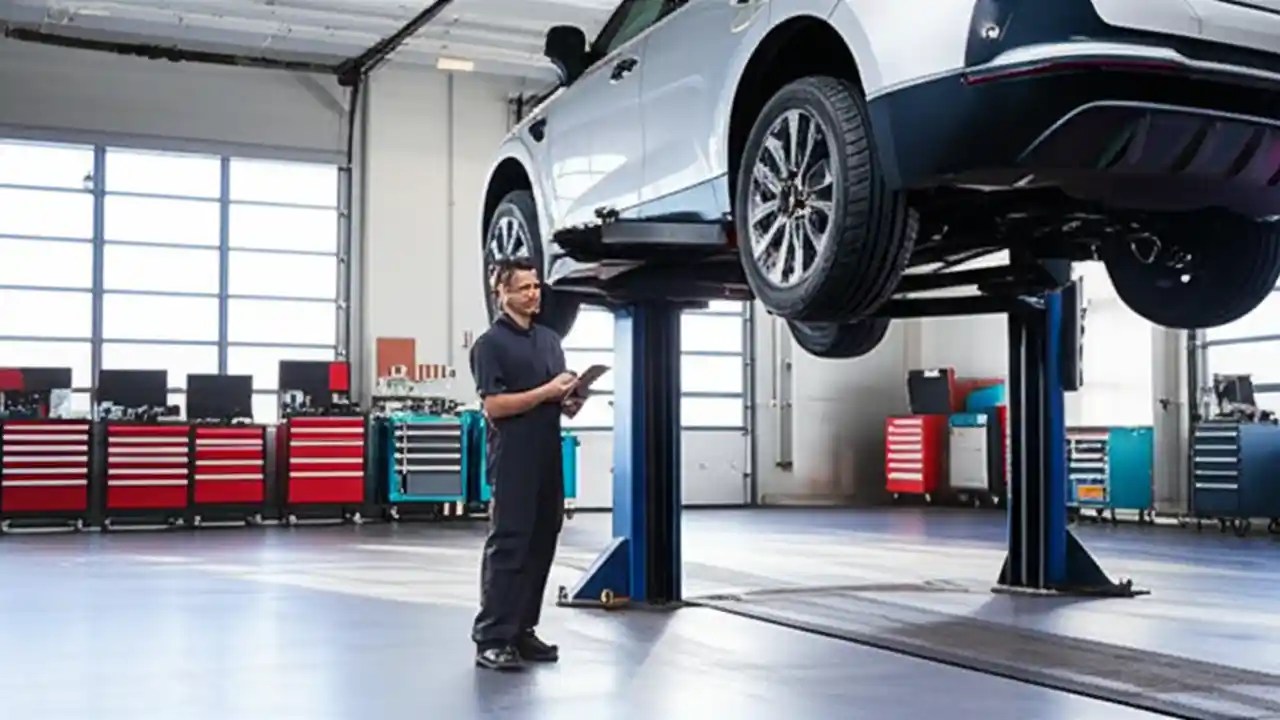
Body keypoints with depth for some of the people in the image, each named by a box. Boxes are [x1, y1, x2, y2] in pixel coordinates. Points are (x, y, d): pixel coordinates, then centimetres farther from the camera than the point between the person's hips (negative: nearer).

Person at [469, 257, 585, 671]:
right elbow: (494, 405, -15)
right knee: (507, 546, -7)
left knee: (541, 543, 9)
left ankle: (522, 630, 18)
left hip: (548, 455, 7)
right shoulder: (491, 343, -6)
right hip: (513, 460, -7)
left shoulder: (550, 339, 17)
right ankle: (491, 639, -3)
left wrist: (570, 402, 1)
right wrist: (547, 393, -17)